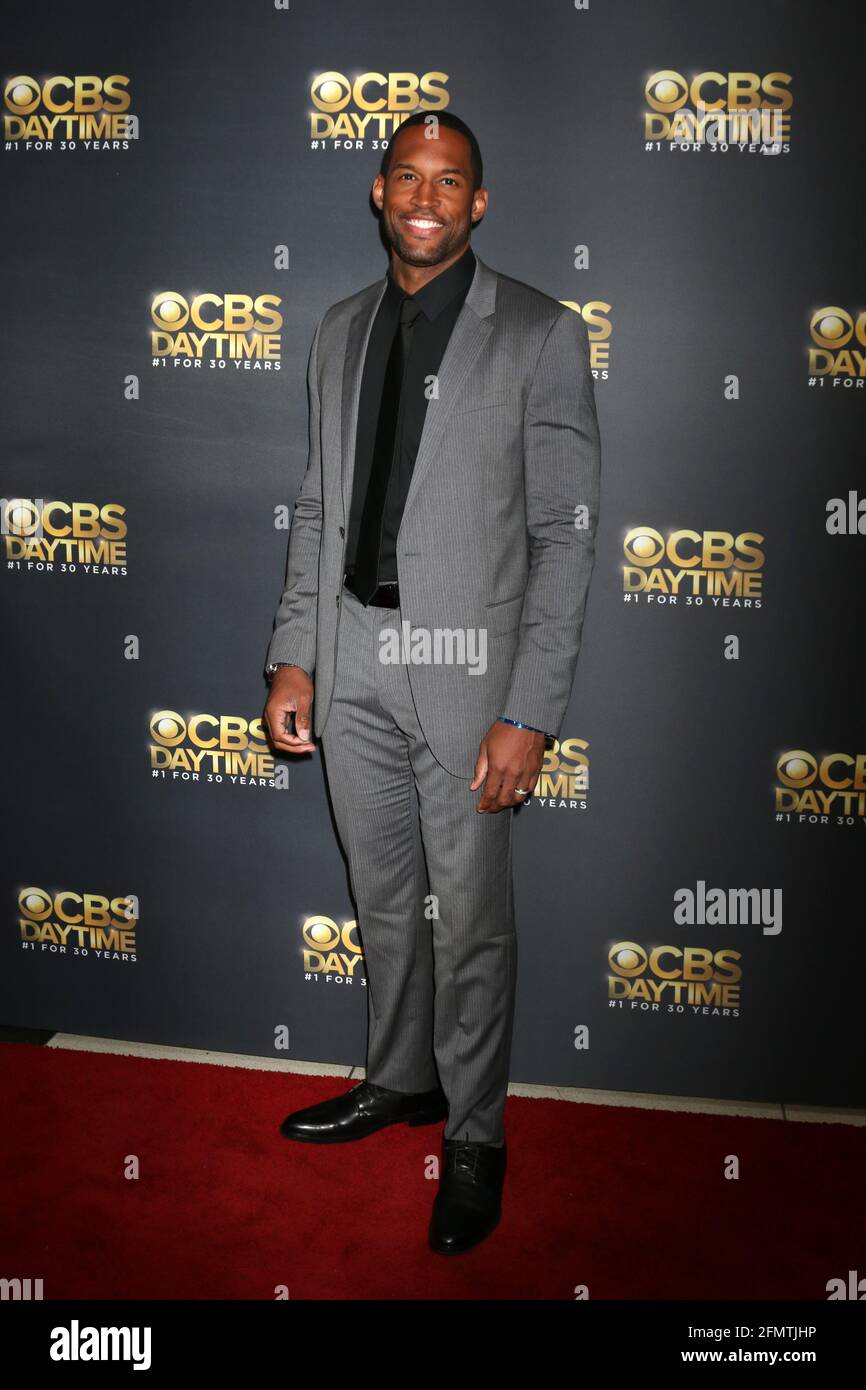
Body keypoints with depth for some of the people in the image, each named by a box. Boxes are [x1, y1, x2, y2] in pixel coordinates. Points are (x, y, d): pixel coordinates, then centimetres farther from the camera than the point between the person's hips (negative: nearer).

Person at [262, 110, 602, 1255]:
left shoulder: (540, 334, -7)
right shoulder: (341, 331, 10)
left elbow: (564, 536, -10)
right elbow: (317, 507, 14)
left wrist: (531, 714, -15)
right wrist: (295, 660, 7)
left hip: (466, 668, -5)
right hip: (351, 670, 5)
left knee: (470, 920, 6)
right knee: (384, 901, 19)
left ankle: (474, 1135, 25)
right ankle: (400, 1080, 40)